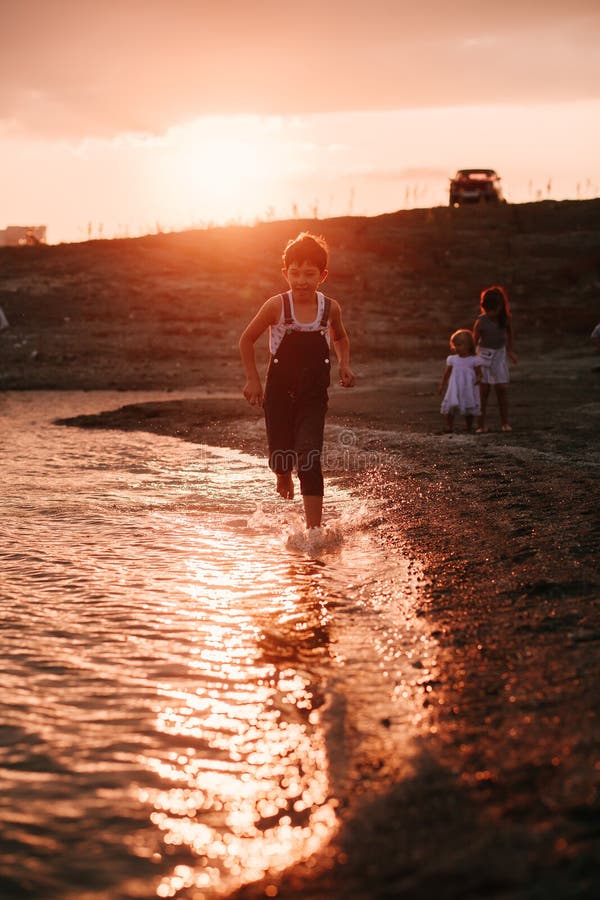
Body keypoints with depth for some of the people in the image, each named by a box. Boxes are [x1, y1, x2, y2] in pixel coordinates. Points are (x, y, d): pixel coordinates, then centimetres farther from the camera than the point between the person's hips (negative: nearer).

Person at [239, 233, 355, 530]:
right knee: (281, 458, 6)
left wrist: (344, 365, 2)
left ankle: (313, 530, -9)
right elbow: (247, 340, 2)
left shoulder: (330, 308, -4)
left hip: (313, 397, 0)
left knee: (309, 460, -13)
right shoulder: (276, 307, -11)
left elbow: (341, 338, 18)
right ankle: (284, 479, 46)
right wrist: (253, 379, -1)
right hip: (279, 394, 0)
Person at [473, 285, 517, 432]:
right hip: (484, 355, -3)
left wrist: (510, 351, 21)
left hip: (500, 355, 3)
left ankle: (505, 423, 6)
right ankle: (481, 424, 2)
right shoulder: (481, 321, -15)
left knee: (502, 389, -2)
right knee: (483, 391, -2)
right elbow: (474, 341, -13)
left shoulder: (506, 318, -6)